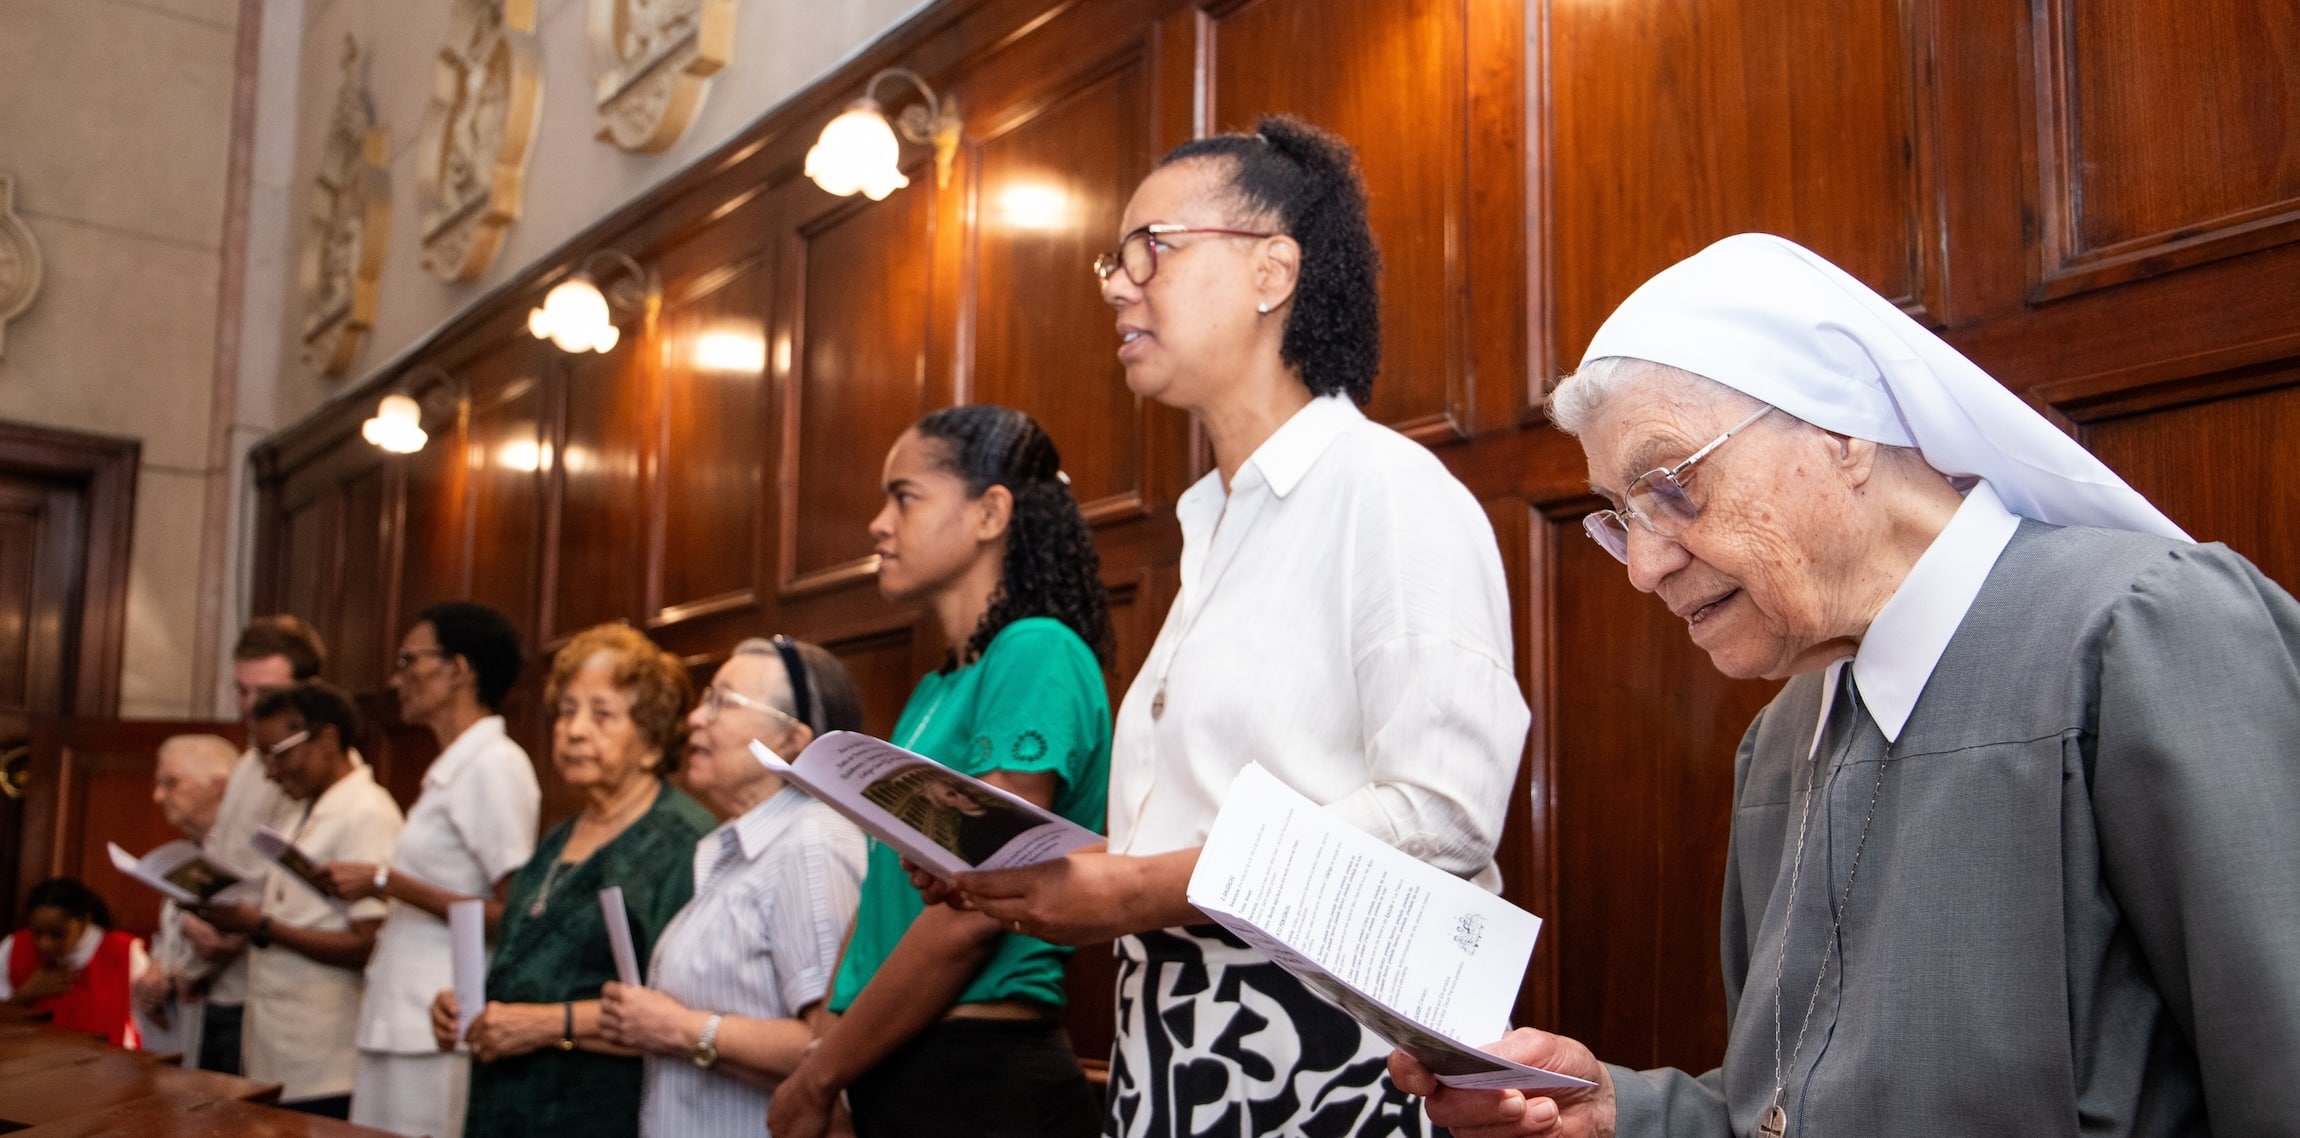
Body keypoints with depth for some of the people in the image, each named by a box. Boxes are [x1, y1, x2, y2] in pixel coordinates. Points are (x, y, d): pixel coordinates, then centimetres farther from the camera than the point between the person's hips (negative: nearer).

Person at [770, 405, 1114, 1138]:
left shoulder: (1038, 653, -14)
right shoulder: (936, 690, 12)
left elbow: (972, 912, -20)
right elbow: (885, 896, 12)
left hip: (981, 1077, -8)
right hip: (894, 1074, 8)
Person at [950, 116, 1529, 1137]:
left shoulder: (1391, 492, -11)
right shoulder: (1215, 525, 16)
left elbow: (1442, 814, -21)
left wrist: (1144, 892, -20)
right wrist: (1053, 879, 0)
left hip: (1331, 1051, -8)